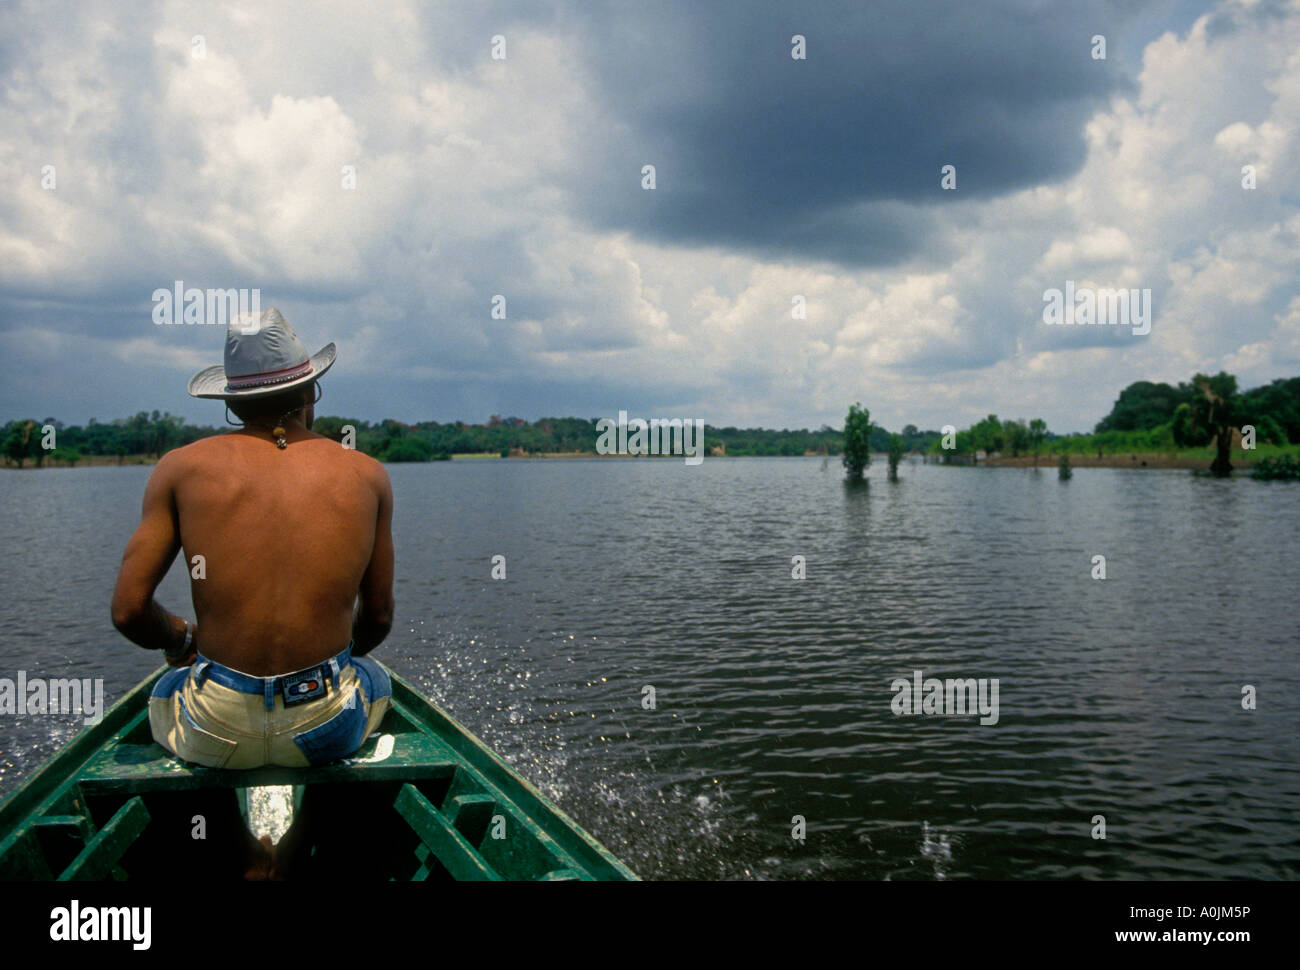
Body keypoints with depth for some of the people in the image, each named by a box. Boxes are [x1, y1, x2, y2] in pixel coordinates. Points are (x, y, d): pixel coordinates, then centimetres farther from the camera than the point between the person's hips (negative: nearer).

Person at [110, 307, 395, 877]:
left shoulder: (182, 469, -1)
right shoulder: (367, 475, 1)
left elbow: (128, 612, -3)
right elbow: (377, 620, 6)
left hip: (213, 734, 0)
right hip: (329, 728, 0)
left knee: (162, 693, 38)